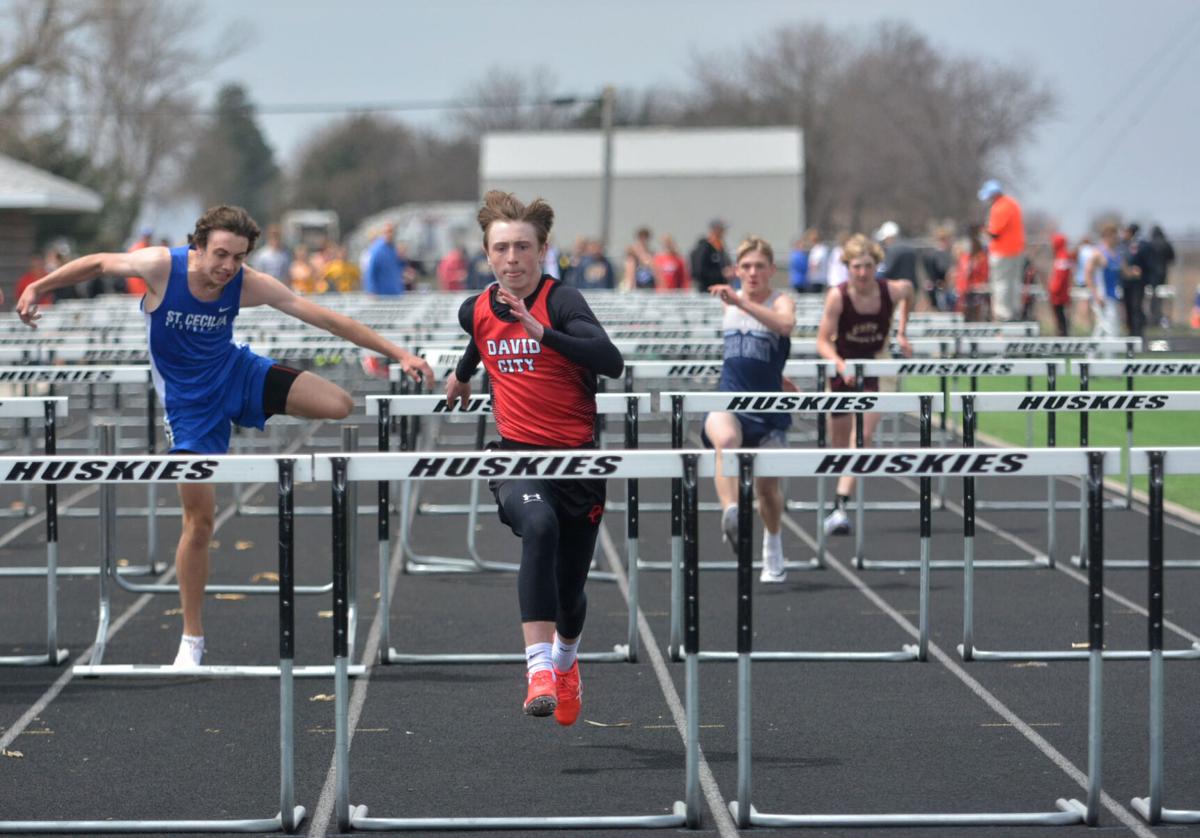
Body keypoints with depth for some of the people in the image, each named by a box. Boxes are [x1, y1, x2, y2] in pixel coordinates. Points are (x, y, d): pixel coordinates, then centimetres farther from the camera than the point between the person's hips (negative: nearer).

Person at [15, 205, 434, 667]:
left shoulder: (249, 284, -21)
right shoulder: (161, 266, -25)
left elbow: (326, 318, -20)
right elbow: (98, 264, -6)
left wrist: (398, 353, -22)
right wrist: (37, 288, -7)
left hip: (237, 373, 2)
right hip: (188, 400, -2)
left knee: (339, 405, -21)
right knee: (199, 520, -2)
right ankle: (192, 639, 14)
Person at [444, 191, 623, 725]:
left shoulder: (561, 301, -13)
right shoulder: (477, 311, 3)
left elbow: (611, 361, -29)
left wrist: (541, 330, -36)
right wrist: (462, 373, 44)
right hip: (516, 455, 1)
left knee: (570, 587, 10)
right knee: (539, 525, -34)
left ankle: (566, 657, 48)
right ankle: (538, 669, -39)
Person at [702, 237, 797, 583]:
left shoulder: (781, 301, -4)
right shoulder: (728, 303, 11)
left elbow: (785, 324, -30)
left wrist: (741, 301, -37)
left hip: (768, 408, -2)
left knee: (768, 487, 6)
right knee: (726, 439, -35)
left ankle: (772, 545, 34)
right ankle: (731, 514, -51)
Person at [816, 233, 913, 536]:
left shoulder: (892, 291, -13)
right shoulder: (838, 296, -20)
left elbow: (908, 289, 14)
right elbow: (823, 342, -22)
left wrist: (901, 333, 11)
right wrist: (840, 364, -41)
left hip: (874, 369, 0)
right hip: (841, 371, 0)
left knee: (863, 436, -19)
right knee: (839, 445, 10)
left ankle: (841, 505, -24)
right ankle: (838, 510, 34)